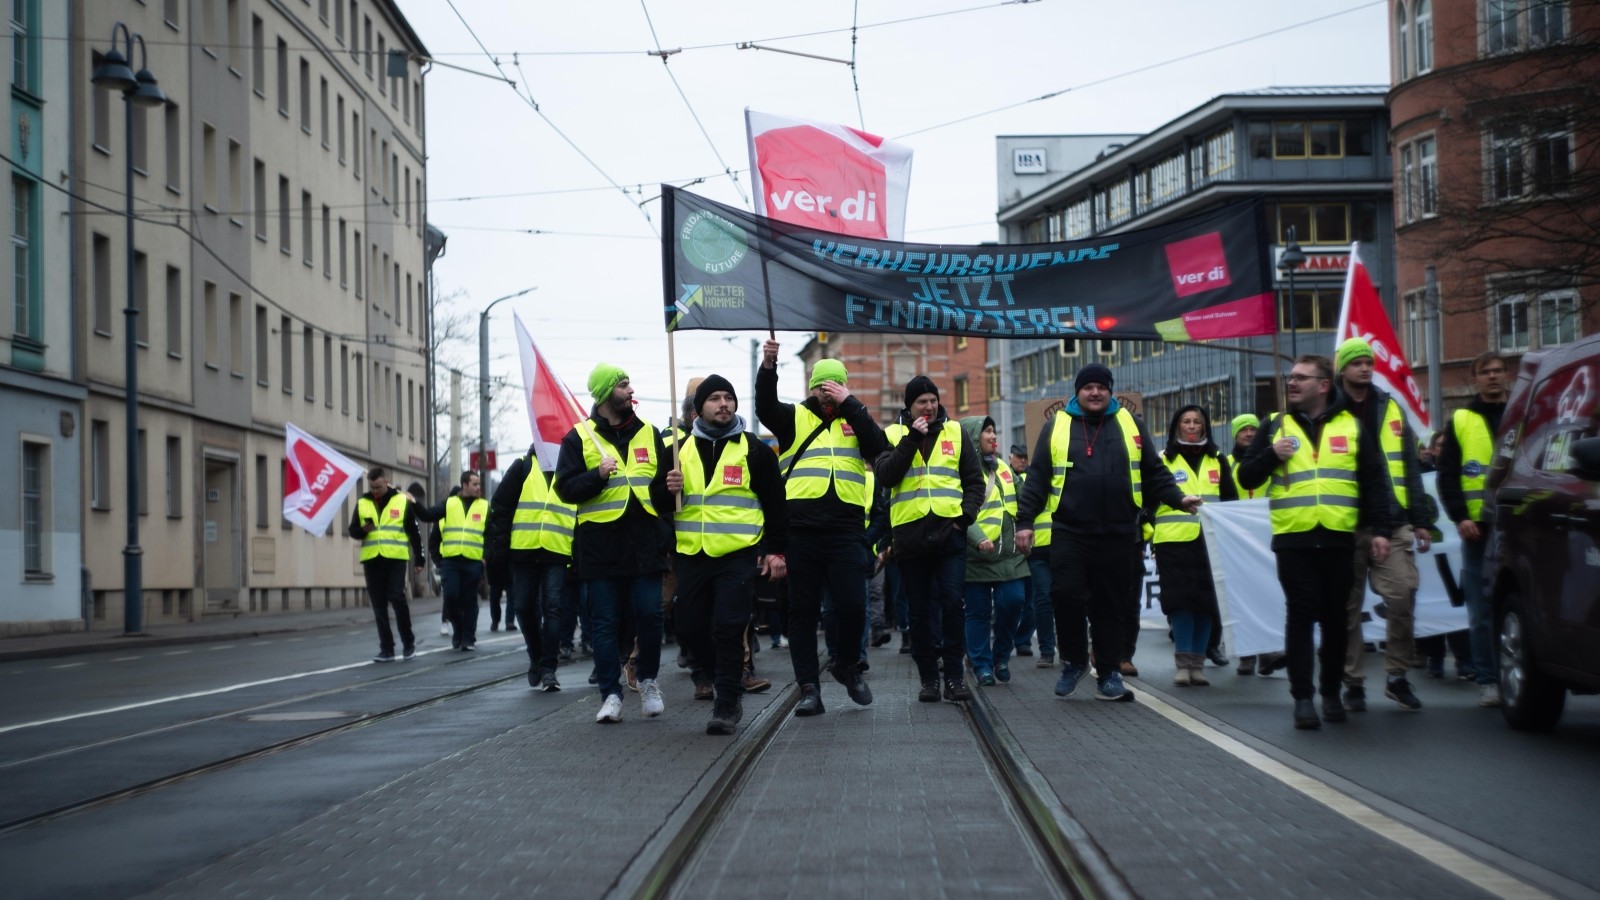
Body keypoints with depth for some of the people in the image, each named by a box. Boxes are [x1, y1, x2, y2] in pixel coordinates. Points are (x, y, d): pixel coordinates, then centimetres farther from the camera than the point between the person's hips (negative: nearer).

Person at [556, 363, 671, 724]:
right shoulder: (579, 438, 3)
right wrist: (598, 474, -18)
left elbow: (664, 481, 20)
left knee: (649, 616, -1)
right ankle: (611, 694, 7)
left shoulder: (649, 434, 12)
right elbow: (566, 488, -2)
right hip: (600, 545, -2)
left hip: (644, 545, 2)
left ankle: (649, 681, 20)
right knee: (604, 623, 1)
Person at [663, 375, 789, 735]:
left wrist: (775, 550, -2)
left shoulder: (753, 449, 3)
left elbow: (775, 503, 4)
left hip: (738, 556, -4)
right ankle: (729, 685, 28)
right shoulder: (681, 449, 11)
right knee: (691, 629, 6)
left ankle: (727, 705, -2)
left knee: (728, 629, -10)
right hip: (691, 556, 4)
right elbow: (659, 503, 14)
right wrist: (668, 489, -9)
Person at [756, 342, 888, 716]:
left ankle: (848, 666, 24)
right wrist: (768, 366, -28)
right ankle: (809, 688, 9)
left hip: (845, 530, 1)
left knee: (852, 607, -3)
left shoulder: (854, 420, 15)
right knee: (803, 611, 3)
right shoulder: (794, 418, 9)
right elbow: (765, 407, -11)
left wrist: (848, 402, -8)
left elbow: (879, 446, -4)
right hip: (800, 530, -1)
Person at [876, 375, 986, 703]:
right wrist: (912, 439, -13)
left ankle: (954, 676, 0)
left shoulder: (955, 433, 11)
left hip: (950, 532, 0)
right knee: (920, 611, 5)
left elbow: (975, 480, 12)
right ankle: (928, 678, 11)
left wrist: (966, 516, -2)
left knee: (951, 605, -6)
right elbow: (886, 476, -9)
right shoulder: (894, 435, 7)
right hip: (910, 535, 0)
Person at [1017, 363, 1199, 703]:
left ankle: (1109, 675, 13)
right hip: (1069, 534, -1)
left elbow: (1153, 472, 13)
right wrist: (1025, 520, -1)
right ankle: (1074, 661, 14)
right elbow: (1037, 478, 6)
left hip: (1119, 535, 1)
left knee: (1110, 607, 5)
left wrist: (1177, 498, -1)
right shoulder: (1056, 426, 7)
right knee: (1067, 599, -9)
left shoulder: (1130, 424, 11)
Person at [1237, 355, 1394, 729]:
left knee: (1335, 617, 7)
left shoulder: (1352, 426, 9)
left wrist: (1379, 529, 1)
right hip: (1293, 539, -1)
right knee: (1300, 615, -4)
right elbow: (1246, 477, 8)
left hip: (1338, 539, 1)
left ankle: (1331, 692, 19)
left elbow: (1374, 482, 10)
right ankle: (1303, 696, -2)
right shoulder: (1276, 427, 10)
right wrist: (1272, 455, -10)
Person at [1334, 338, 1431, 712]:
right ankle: (1353, 682, 11)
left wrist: (1419, 521, 9)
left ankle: (1397, 675, 5)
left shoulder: (1391, 409, 13)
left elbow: (1410, 468, 14)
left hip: (1392, 525, 2)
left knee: (1402, 597, -9)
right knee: (1349, 608, 3)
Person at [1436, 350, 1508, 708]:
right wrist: (1460, 517, -7)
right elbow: (1447, 475, 5)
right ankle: (1488, 681, 5)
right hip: (1477, 529, 0)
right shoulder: (1460, 422, 10)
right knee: (1481, 612, 0)